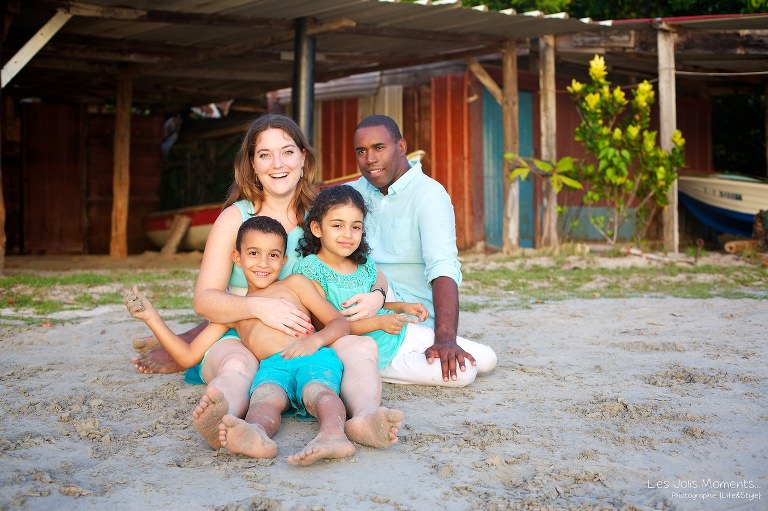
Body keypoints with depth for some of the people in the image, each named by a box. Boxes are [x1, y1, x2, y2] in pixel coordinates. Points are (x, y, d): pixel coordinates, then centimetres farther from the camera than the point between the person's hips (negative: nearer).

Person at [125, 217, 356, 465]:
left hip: (313, 358, -1)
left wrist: (315, 339, -5)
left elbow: (340, 322, 18)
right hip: (272, 367, 1)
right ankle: (257, 436, -69)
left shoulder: (294, 284, 26)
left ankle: (332, 435, -68)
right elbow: (188, 356, 30)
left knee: (318, 389, -37)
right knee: (265, 395, -36)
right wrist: (151, 316, 22)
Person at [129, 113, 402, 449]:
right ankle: (221, 420, -69)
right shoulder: (235, 217, 5)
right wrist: (259, 307, -23)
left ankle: (365, 417, -59)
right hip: (239, 338, -2)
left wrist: (374, 296, -10)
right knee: (239, 364, -37)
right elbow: (204, 299, -2)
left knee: (361, 347, -28)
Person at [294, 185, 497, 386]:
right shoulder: (310, 268, -14)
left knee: (486, 359, 4)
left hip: (403, 332, 7)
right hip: (376, 356, -7)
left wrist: (402, 307, 2)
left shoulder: (364, 263, 6)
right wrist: (378, 322, -21)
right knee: (464, 373, -16)